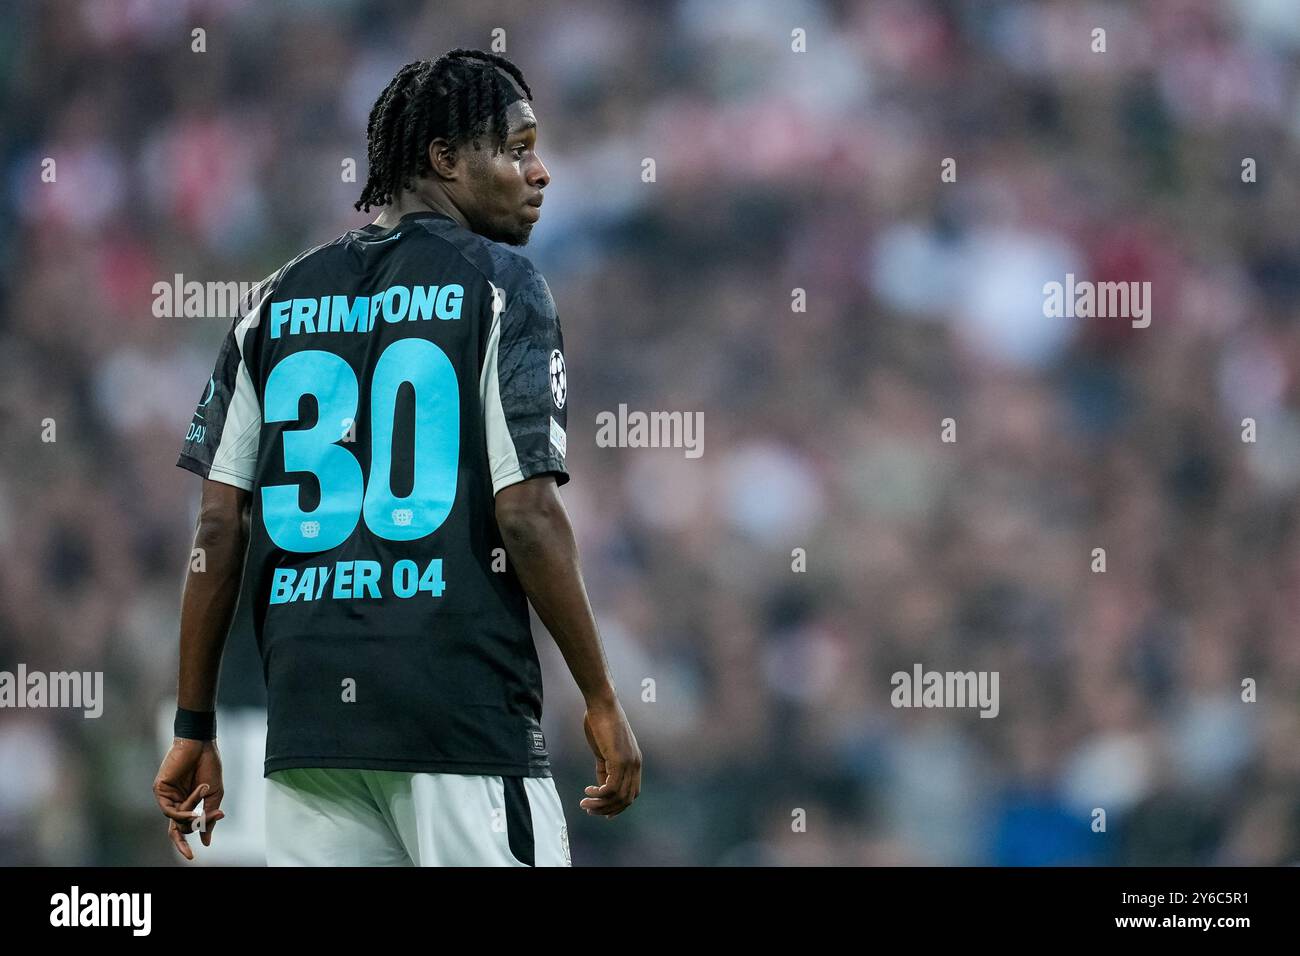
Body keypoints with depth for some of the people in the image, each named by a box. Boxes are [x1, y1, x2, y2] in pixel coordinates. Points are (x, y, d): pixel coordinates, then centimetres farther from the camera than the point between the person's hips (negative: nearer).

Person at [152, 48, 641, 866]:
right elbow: (526, 515, -11)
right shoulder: (499, 286, -3)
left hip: (309, 711, 5)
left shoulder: (279, 301, 12)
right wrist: (601, 699, -4)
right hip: (465, 714, -5)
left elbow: (219, 529, 9)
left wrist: (195, 728, 13)